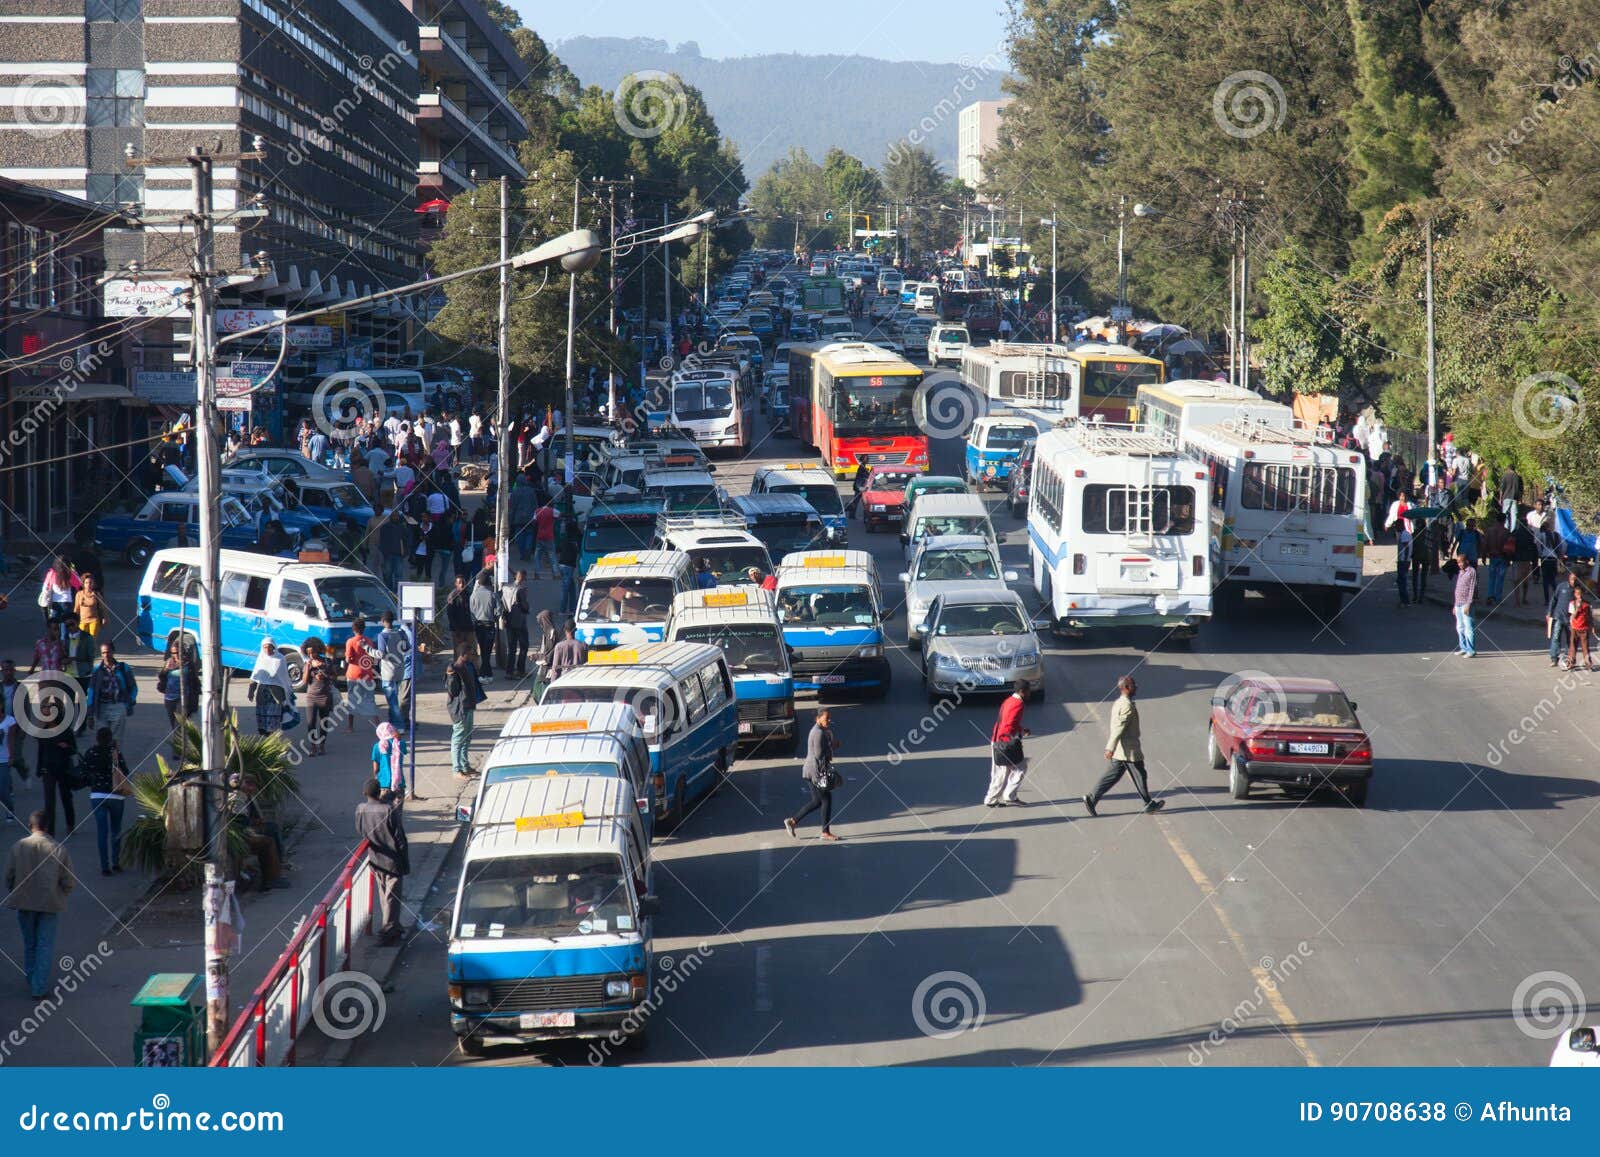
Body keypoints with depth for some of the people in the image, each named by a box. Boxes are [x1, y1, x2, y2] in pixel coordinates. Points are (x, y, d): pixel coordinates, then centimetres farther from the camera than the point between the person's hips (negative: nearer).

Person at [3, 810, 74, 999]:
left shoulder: (18, 847, -8)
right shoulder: (59, 849, -9)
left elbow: (9, 876, -3)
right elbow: (68, 881, -7)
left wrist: (13, 895, 15)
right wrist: (61, 897, 13)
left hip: (24, 903, 1)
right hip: (51, 904, -1)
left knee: (29, 944, 18)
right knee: (45, 946, 6)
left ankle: (32, 983, 29)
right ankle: (40, 988, 3)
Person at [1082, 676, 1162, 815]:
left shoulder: (1119, 703, 12)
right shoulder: (1128, 706, -19)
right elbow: (1119, 728, -24)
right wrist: (1111, 748, -27)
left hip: (1119, 751, 9)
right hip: (1129, 750, -9)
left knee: (1112, 776, 9)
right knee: (1139, 776, 5)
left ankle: (1091, 799, 1)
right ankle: (1148, 804, 17)